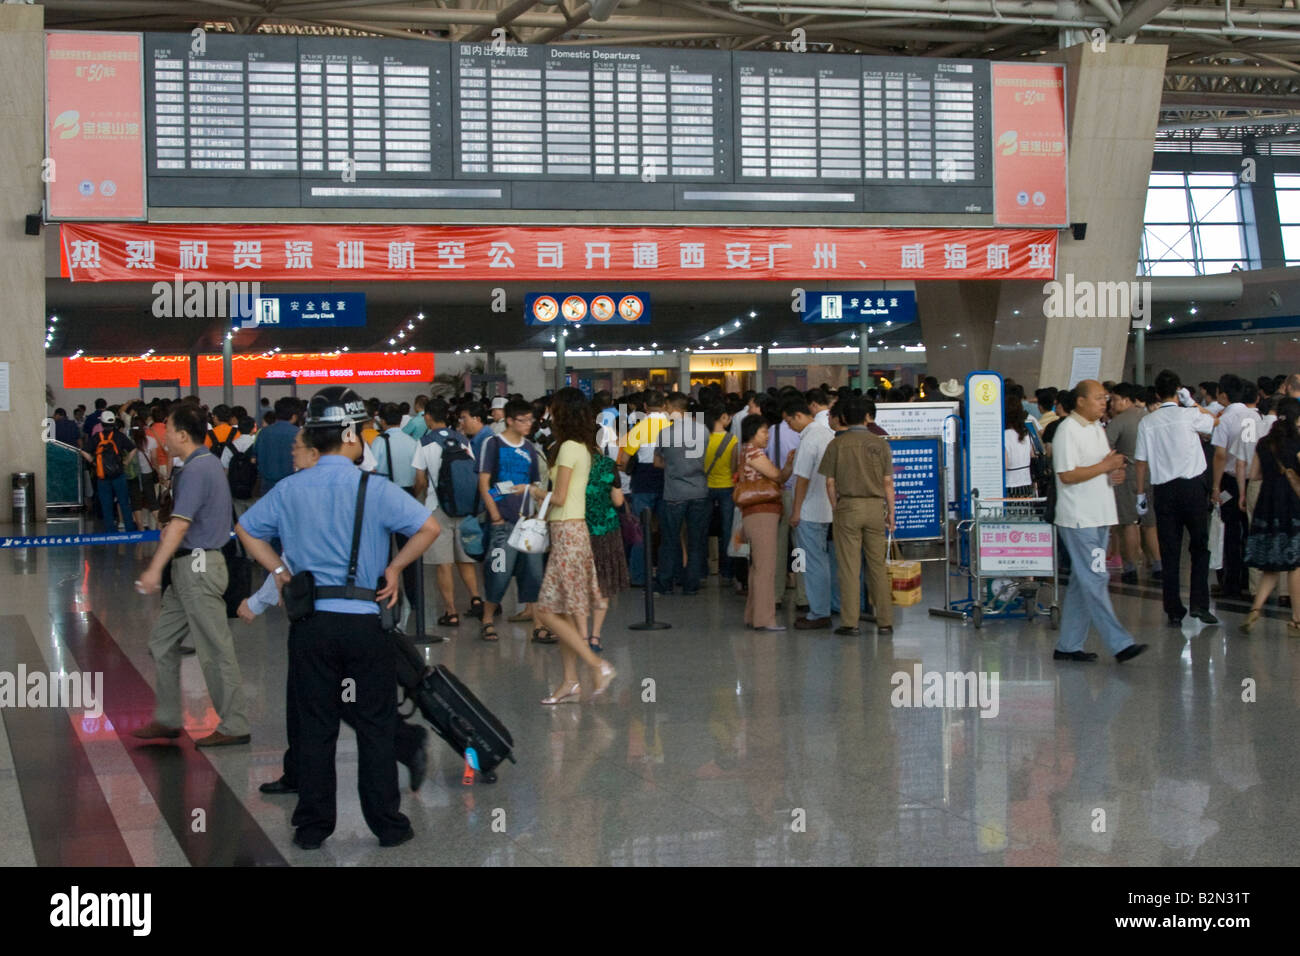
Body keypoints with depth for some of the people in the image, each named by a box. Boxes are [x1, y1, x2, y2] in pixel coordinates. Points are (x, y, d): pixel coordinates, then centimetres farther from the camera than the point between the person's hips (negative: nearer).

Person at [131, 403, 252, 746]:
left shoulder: (196, 470, -17)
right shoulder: (209, 463, 14)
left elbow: (180, 524, -22)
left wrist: (155, 569, -23)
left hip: (198, 566, -11)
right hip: (190, 567, 11)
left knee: (215, 650, -4)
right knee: (162, 643, 14)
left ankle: (235, 726, 2)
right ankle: (167, 719, 20)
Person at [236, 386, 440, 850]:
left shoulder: (289, 489, 2)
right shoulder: (374, 488, -10)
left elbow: (246, 528, 14)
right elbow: (428, 527, -15)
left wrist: (280, 572, 14)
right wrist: (394, 568, -3)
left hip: (310, 623, 3)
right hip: (364, 622, -3)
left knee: (314, 726, 10)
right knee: (376, 725, 8)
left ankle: (312, 826, 16)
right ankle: (386, 823, 15)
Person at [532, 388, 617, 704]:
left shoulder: (569, 447, -13)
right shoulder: (582, 448, 14)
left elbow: (559, 498, -14)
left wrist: (535, 491, 2)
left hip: (568, 533, -9)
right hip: (571, 530, 9)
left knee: (547, 610, -8)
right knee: (564, 612, 10)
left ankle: (598, 665, -9)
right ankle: (570, 681, 12)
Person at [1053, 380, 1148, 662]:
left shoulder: (1097, 427, 17)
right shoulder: (1068, 431, -12)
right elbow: (1067, 475, -19)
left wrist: (1115, 473, 3)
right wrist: (1104, 466, -16)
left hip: (1099, 517, 9)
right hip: (1078, 519, -9)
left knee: (1083, 582, 10)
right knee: (1095, 581, -8)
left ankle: (1068, 646, 15)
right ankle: (1119, 643, -9)